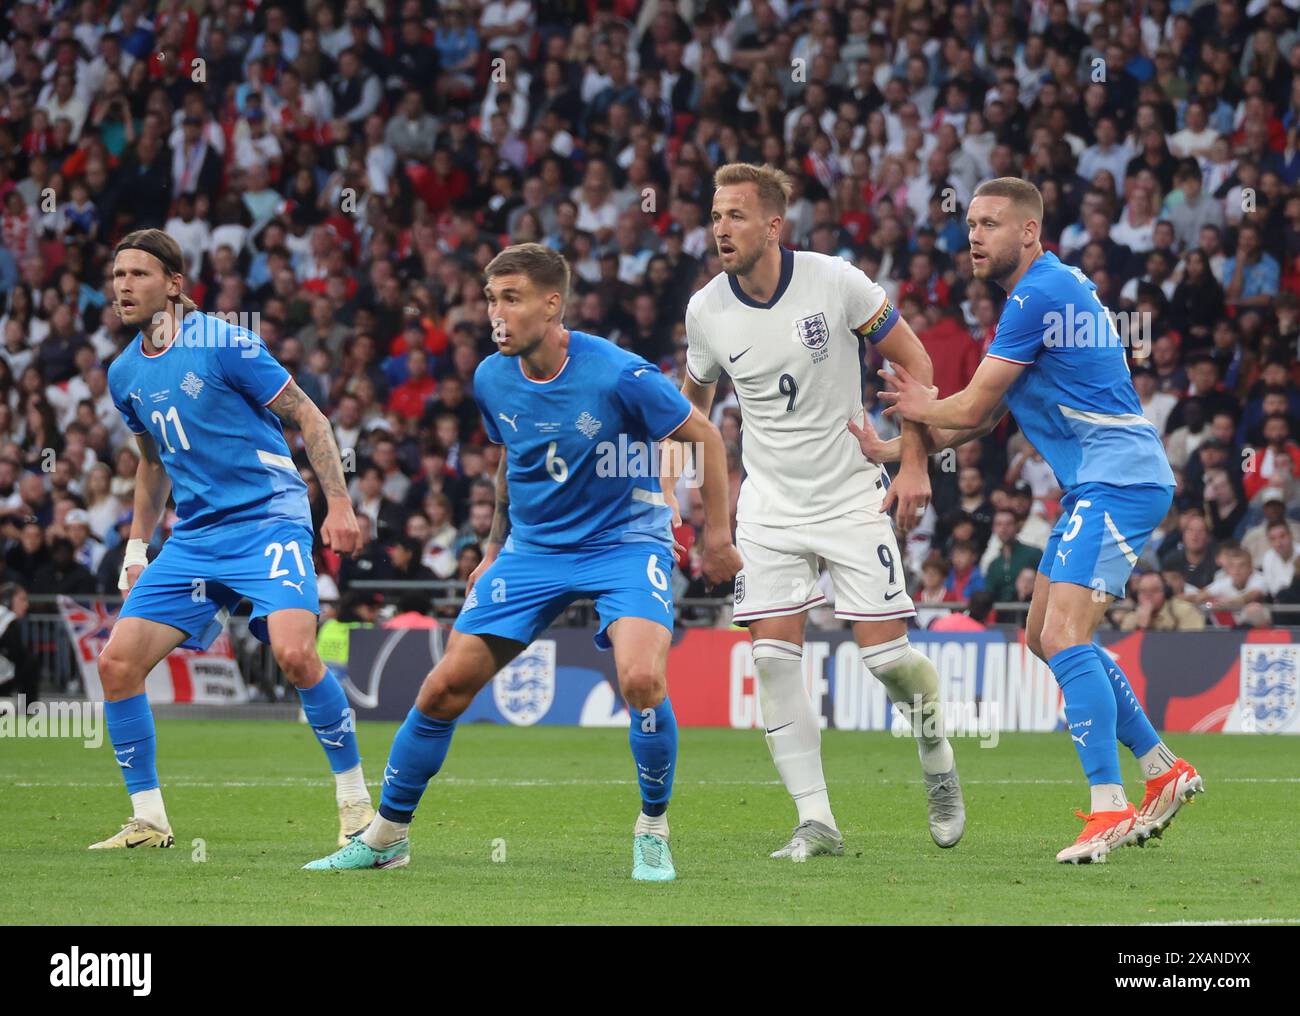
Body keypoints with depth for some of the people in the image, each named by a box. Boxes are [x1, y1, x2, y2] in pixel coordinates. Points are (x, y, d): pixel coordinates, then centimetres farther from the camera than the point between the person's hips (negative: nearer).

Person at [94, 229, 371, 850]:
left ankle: (354, 799, -10)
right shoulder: (125, 373, 10)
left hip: (269, 520, -6)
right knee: (117, 661, -5)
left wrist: (339, 503, -13)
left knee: (294, 653, -26)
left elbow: (307, 417, -6)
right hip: (193, 537, 7)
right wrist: (137, 547, 23)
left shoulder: (223, 344, -10)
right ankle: (148, 819, 6)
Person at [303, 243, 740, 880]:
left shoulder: (618, 376, -21)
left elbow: (704, 436, -8)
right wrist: (496, 548, 20)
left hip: (624, 543, -4)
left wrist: (717, 535, -9)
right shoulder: (492, 381, -5)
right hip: (533, 548, 4)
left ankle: (653, 831, -6)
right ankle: (386, 835, 14)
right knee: (444, 687, -4)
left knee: (641, 679, -29)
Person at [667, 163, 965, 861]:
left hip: (851, 493, -2)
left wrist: (913, 464, -6)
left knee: (885, 652, -7)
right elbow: (694, 396, 14)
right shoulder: (706, 312, -6)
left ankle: (936, 751, 26)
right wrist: (677, 476, 5)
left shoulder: (835, 282, -14)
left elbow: (912, 358, -3)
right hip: (768, 507, 2)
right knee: (773, 657, -10)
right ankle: (816, 822, -4)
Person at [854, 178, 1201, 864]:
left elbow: (971, 408, -11)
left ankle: (1109, 807, -24)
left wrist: (923, 407, 10)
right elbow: (984, 420, 21)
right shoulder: (1046, 291, 18)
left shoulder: (1039, 294, -15)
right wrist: (890, 448, 14)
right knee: (1044, 636, 16)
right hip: (1093, 484, 11)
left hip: (1119, 481, -11)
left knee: (1063, 636, -20)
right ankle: (1163, 770, 22)